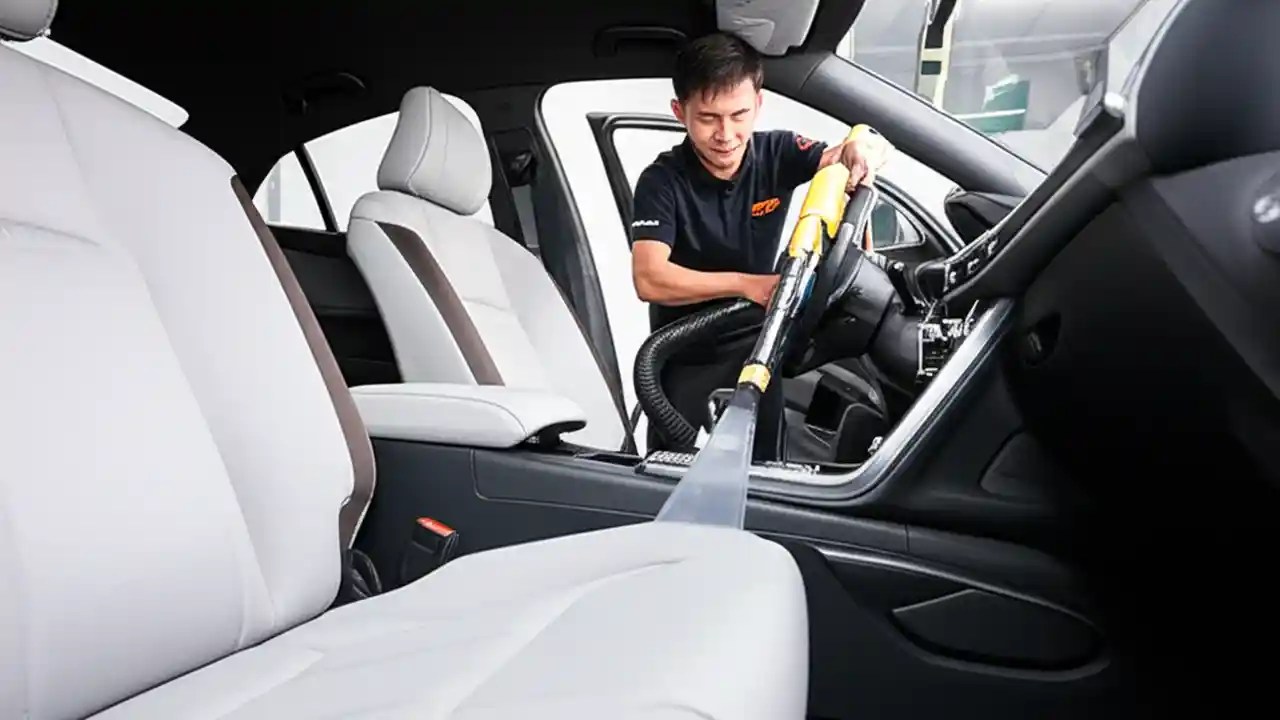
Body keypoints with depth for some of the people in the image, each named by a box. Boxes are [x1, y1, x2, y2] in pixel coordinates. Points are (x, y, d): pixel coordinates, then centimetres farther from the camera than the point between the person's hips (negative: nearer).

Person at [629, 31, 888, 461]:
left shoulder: (776, 154, -10)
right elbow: (649, 279, -31)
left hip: (755, 346, 3)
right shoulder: (662, 181, -21)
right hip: (684, 358, -3)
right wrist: (745, 284, -37)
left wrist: (856, 149, -35)